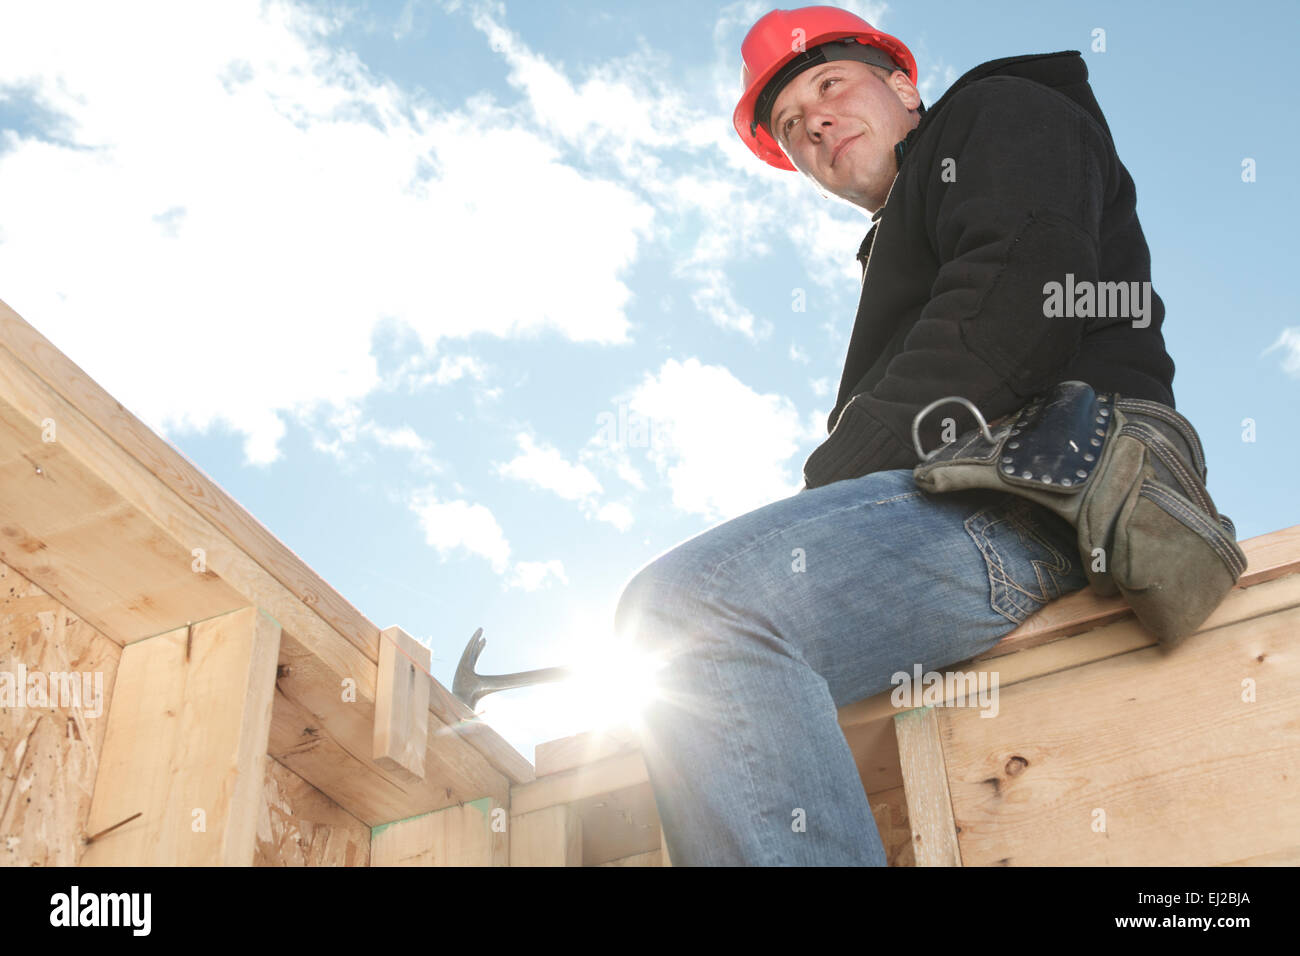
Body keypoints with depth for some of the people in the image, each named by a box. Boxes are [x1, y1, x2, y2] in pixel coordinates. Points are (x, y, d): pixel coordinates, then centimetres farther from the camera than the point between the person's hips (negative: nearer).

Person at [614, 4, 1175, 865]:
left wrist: (840, 473, -10)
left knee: (690, 607, -30)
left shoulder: (1000, 111, 14)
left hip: (1037, 495, -10)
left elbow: (1027, 292, -9)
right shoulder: (900, 247, 38)